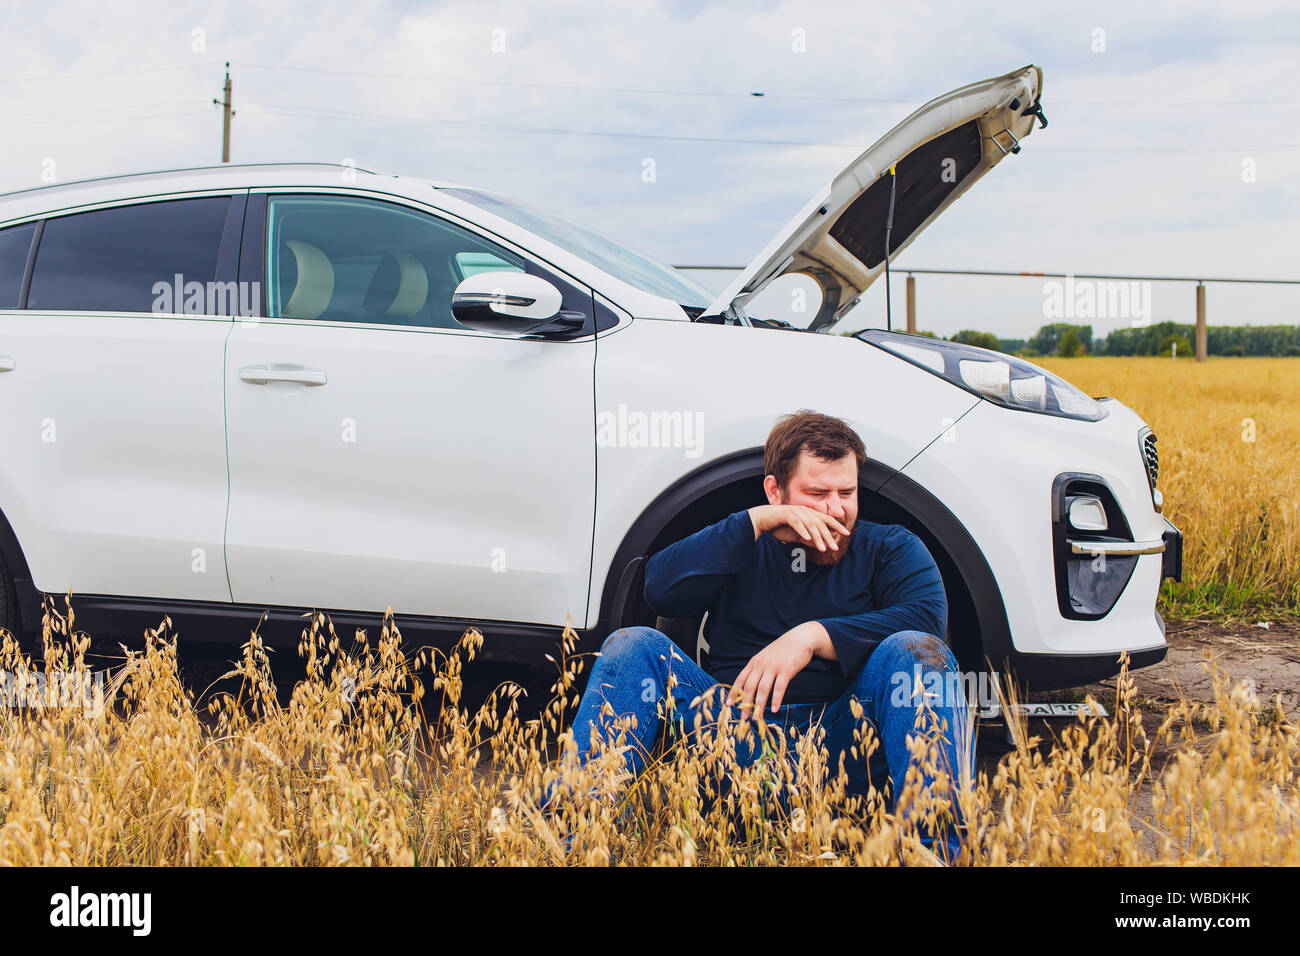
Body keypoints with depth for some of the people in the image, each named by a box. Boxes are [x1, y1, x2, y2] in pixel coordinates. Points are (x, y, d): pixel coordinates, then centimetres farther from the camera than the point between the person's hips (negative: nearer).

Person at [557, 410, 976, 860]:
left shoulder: (889, 547, 16)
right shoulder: (741, 549, 19)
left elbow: (927, 615, -7)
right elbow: (660, 588, -1)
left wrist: (813, 636, -18)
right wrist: (757, 521, -5)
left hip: (841, 736, -1)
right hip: (739, 733, 2)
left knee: (914, 650, -26)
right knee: (634, 646, -15)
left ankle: (936, 847, -43)